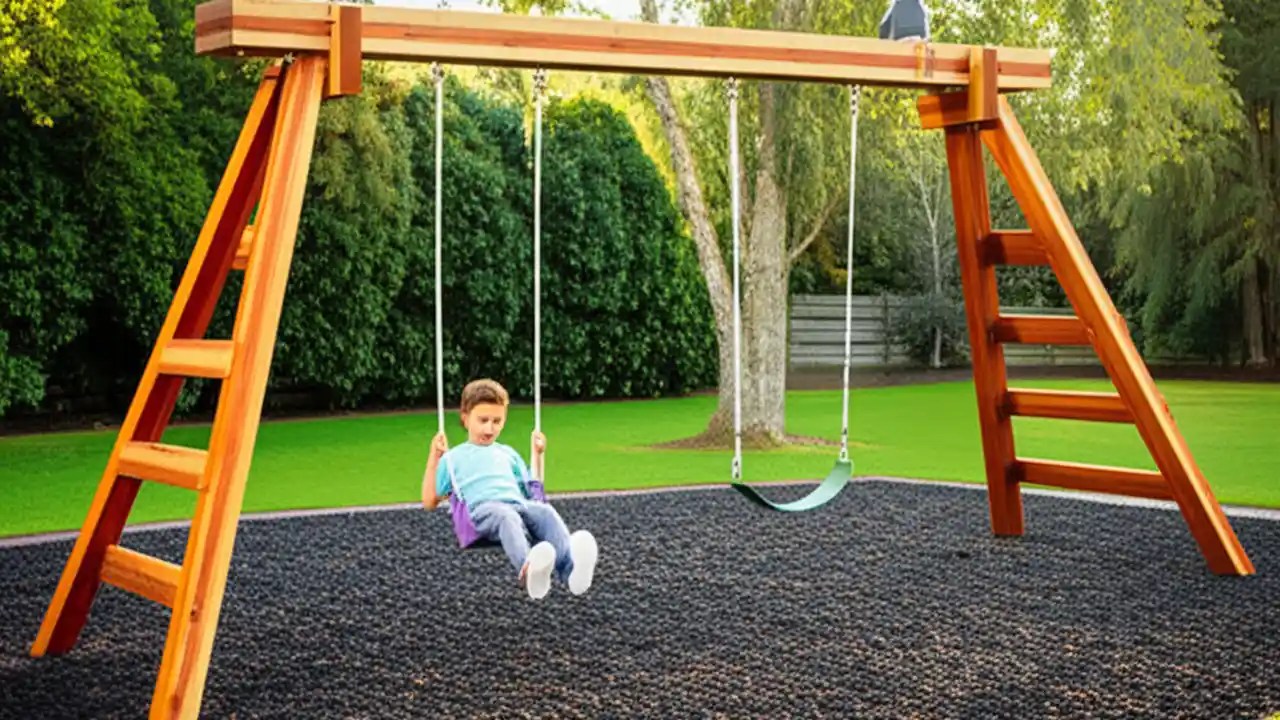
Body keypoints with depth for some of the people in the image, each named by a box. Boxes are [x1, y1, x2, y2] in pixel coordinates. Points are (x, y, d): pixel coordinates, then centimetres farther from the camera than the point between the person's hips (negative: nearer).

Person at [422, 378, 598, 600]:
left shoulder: (507, 453, 36)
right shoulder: (454, 457, 25)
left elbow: (531, 492, 36)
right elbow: (430, 501, 20)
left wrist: (538, 455, 30)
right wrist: (434, 458, 14)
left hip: (518, 505, 4)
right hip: (482, 509, -4)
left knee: (545, 511, -33)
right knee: (505, 516, -41)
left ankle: (569, 569, -61)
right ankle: (528, 569, -72)